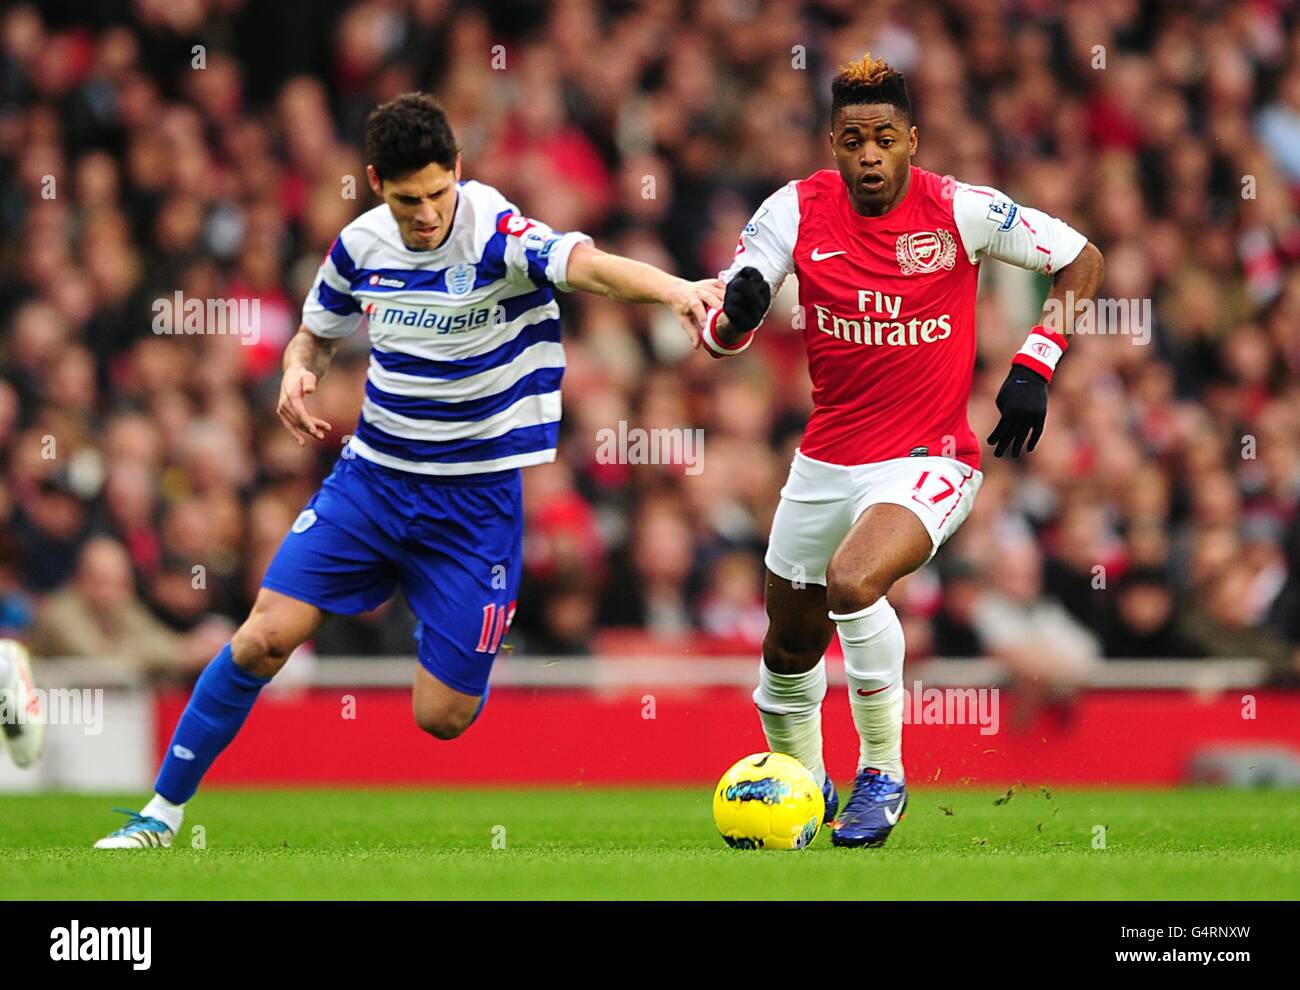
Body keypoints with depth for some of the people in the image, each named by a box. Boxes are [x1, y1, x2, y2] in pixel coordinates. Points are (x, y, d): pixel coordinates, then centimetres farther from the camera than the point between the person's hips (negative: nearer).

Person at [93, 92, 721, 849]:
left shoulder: (494, 234, -19)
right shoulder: (360, 245, -1)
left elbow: (584, 263, -38)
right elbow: (317, 332, 18)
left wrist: (672, 289, -58)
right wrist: (299, 373, -6)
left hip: (474, 496, -3)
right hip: (373, 474, 4)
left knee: (442, 716, -4)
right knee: (267, 635, -10)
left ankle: (452, 640, 33)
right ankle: (164, 810, 4)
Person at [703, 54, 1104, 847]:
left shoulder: (959, 212, -13)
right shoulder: (797, 210, -7)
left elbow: (1081, 260, 1)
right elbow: (719, 334, -5)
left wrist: (1035, 368, -8)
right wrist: (735, 313, -29)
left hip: (928, 459, -4)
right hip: (825, 460, 4)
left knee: (853, 581, -32)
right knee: (790, 645, 15)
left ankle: (883, 773, -14)